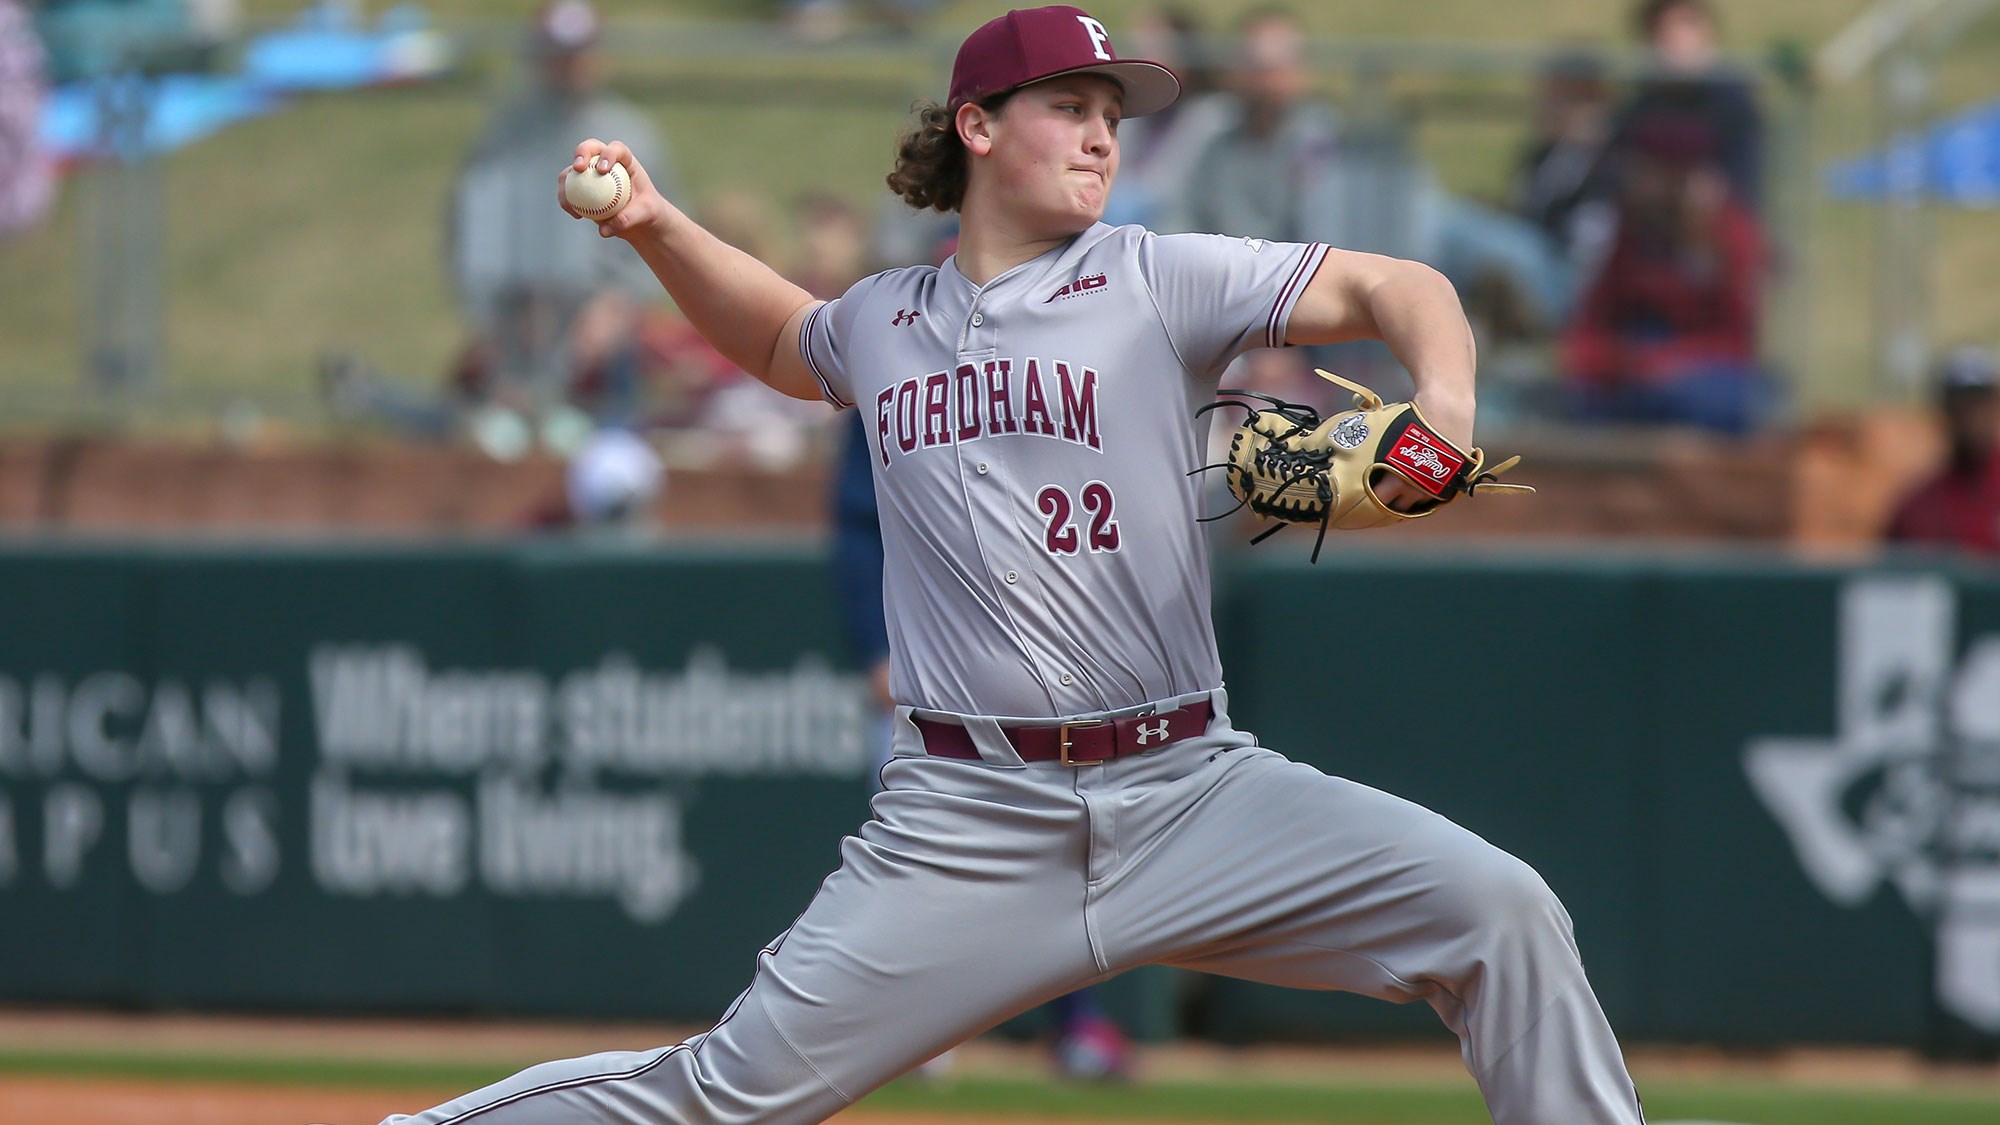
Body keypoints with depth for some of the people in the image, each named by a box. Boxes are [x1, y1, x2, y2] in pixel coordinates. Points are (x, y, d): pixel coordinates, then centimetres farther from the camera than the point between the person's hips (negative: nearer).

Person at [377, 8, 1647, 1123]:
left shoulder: (1160, 281, 4)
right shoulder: (883, 323, 14)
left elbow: (1388, 286, -3)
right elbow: (779, 341, 38)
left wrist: (1444, 408, -24)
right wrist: (659, 230, 23)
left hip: (1194, 797, 0)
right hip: (966, 829, 1)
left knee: (1495, 910, -18)